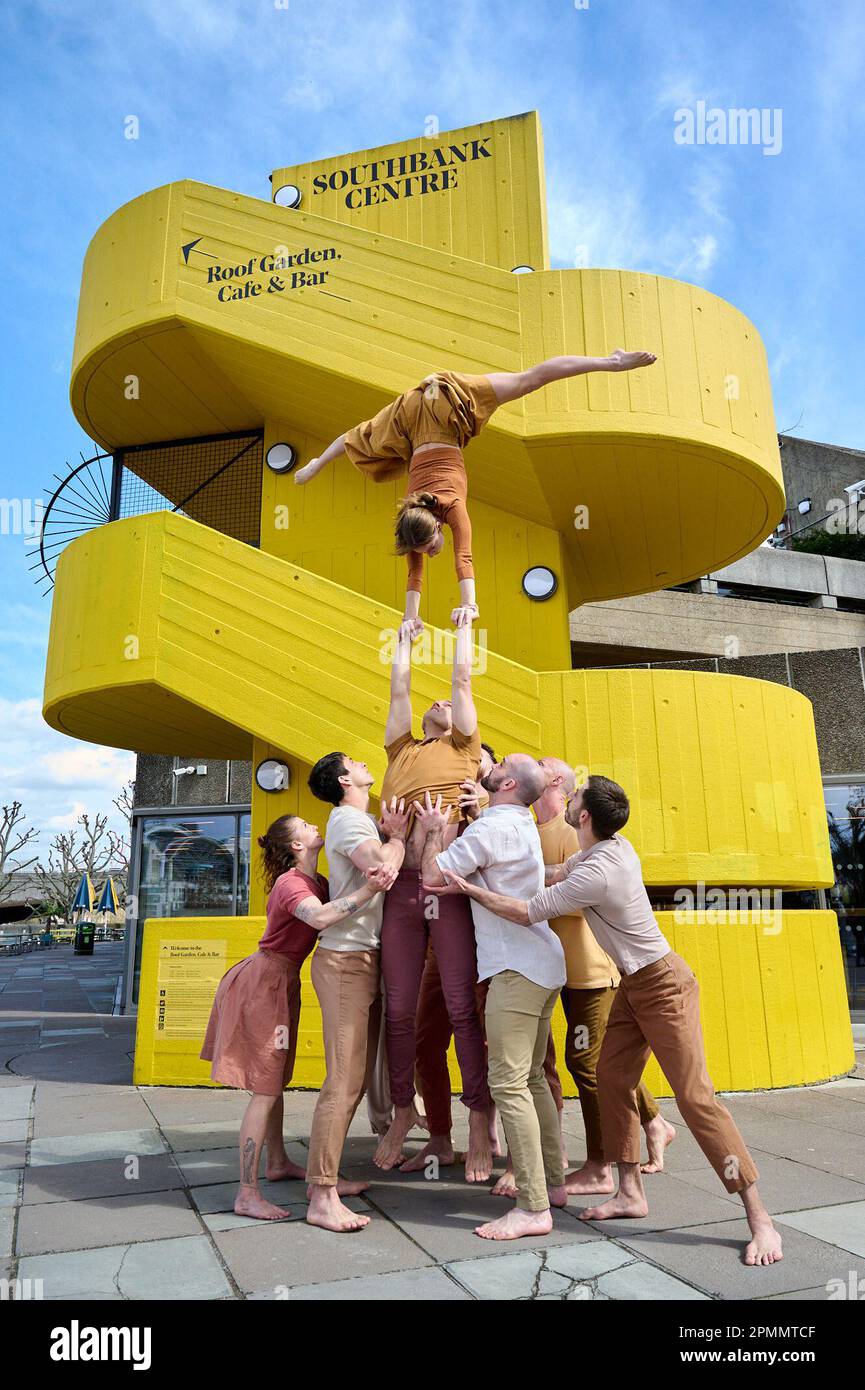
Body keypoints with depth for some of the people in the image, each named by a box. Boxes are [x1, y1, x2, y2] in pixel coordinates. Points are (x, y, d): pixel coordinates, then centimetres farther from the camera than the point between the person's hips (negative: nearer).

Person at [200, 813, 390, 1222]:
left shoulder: (316, 882, 8)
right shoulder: (291, 884, -22)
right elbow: (320, 917, -42)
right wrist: (369, 890, -46)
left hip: (281, 983, 9)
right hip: (264, 983, -9)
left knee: (274, 1081, 20)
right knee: (265, 1090, -6)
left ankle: (277, 1163, 33)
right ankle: (247, 1194, 0)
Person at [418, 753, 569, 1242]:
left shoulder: (493, 827, -14)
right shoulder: (522, 824, 16)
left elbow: (433, 875, -11)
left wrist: (435, 829, 3)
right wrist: (444, 828, 18)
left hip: (517, 969, -10)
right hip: (543, 966, 10)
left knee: (509, 1084, -6)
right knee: (532, 1077, 17)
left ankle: (533, 1208, -1)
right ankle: (554, 1182, 26)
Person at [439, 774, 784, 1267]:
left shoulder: (595, 875, -30)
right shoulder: (615, 845, -2)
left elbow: (530, 913, -23)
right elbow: (554, 874, 11)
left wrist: (470, 889, -16)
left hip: (663, 985, -10)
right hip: (634, 983, 10)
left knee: (695, 1096, -8)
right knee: (613, 1077, 8)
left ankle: (761, 1219, 1)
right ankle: (631, 1193, 18)